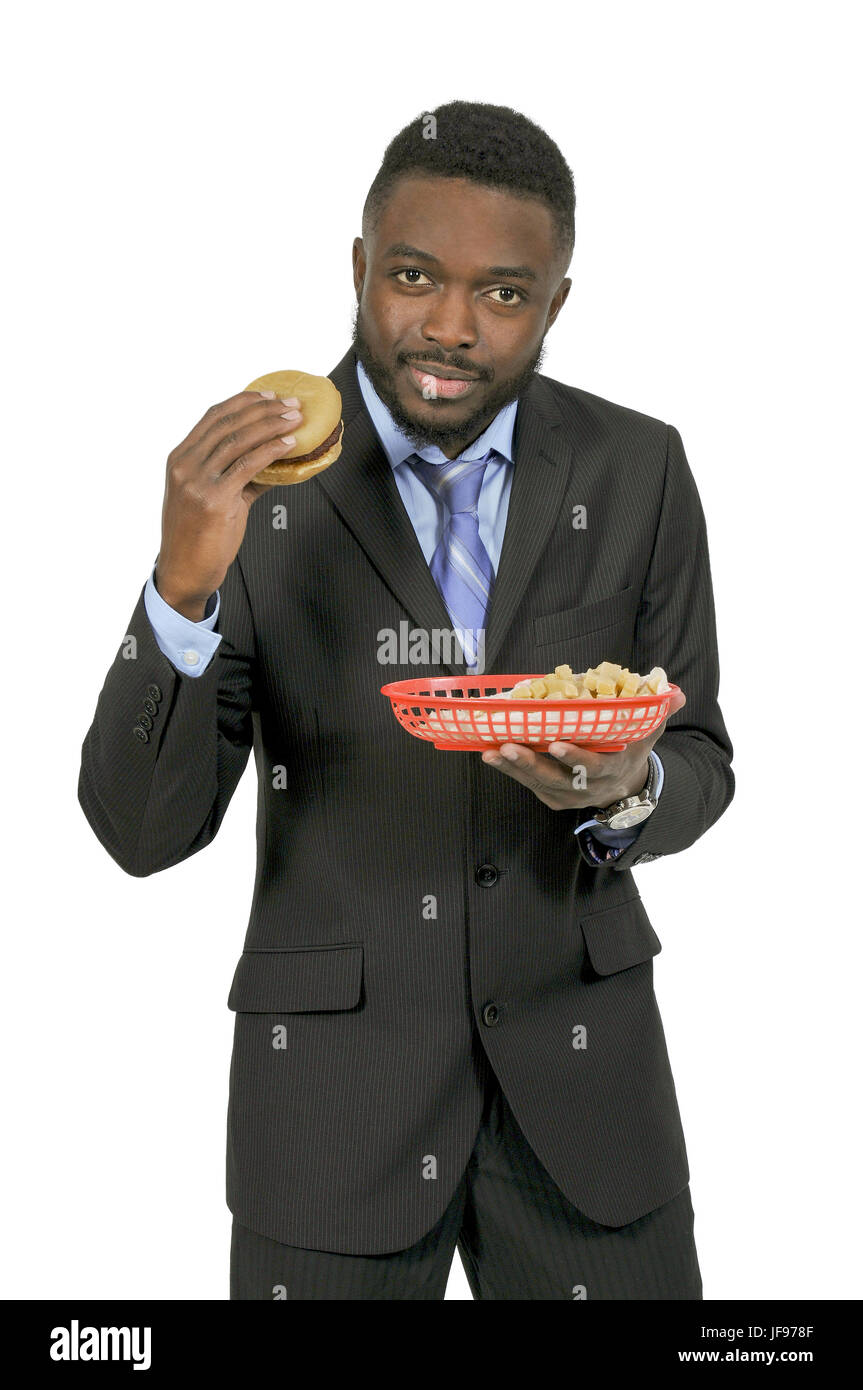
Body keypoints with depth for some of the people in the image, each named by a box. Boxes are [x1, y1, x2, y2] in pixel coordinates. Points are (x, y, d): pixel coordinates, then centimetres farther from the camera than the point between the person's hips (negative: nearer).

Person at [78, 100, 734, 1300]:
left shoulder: (638, 469, -3)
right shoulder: (252, 476, -9)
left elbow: (700, 762, 4)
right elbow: (143, 830, -11)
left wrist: (628, 789, -20)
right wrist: (184, 583, -27)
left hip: (581, 1059, 2)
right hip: (333, 1064, -2)